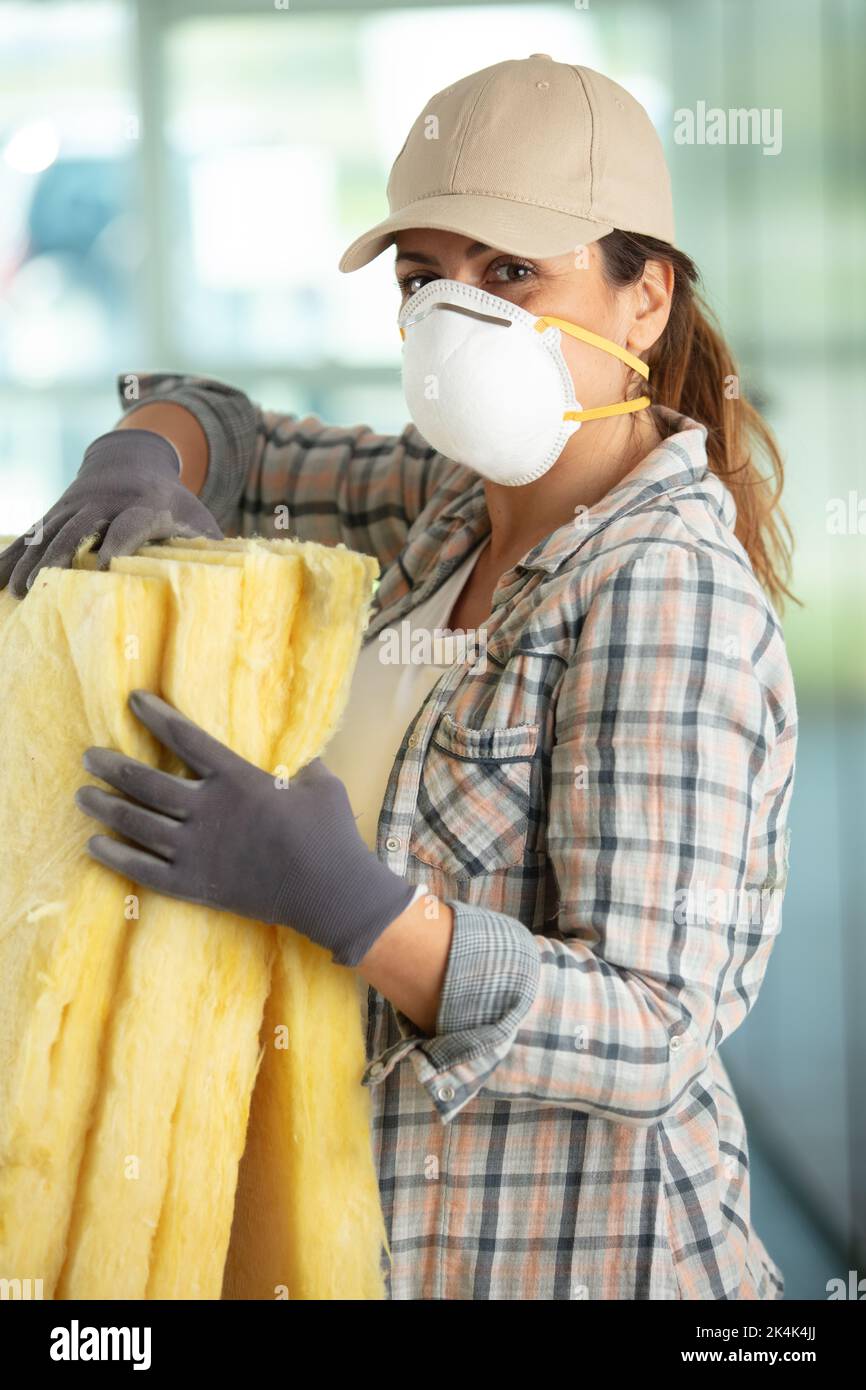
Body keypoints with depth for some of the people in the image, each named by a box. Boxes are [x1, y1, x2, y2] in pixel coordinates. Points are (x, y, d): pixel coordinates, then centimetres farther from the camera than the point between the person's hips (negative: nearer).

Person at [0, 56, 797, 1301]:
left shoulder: (662, 597, -22)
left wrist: (336, 900, -37)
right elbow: (222, 450, 12)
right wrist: (136, 468, -12)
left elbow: (647, 1038, -25)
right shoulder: (476, 504, 3)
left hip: (569, 1265, -8)